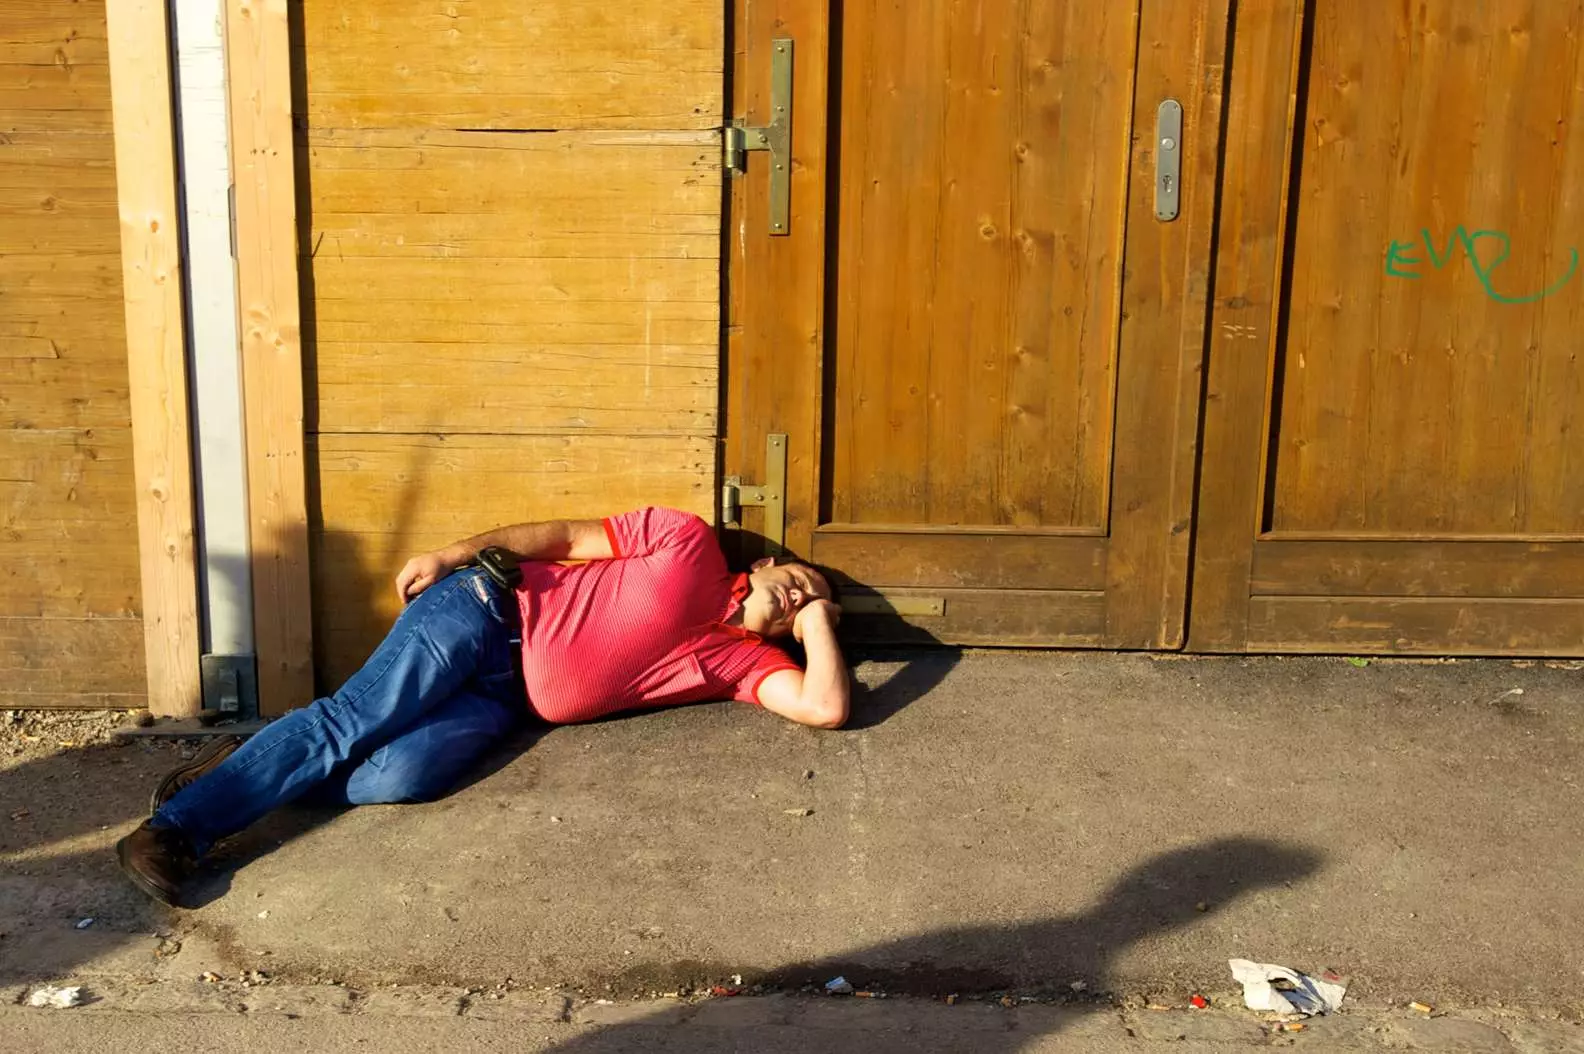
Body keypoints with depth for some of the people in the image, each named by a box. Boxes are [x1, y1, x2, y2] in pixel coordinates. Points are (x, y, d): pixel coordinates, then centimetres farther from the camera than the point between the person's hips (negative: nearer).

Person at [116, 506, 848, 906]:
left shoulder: (739, 660, 10)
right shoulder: (690, 543, 3)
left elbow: (827, 707, -1)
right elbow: (567, 535, 4)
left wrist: (817, 619, 4)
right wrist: (462, 553, -6)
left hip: (506, 699, 3)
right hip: (489, 617, -3)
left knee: (395, 781, -24)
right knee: (352, 718, -20)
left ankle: (261, 770, -4)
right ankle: (169, 828, -15)